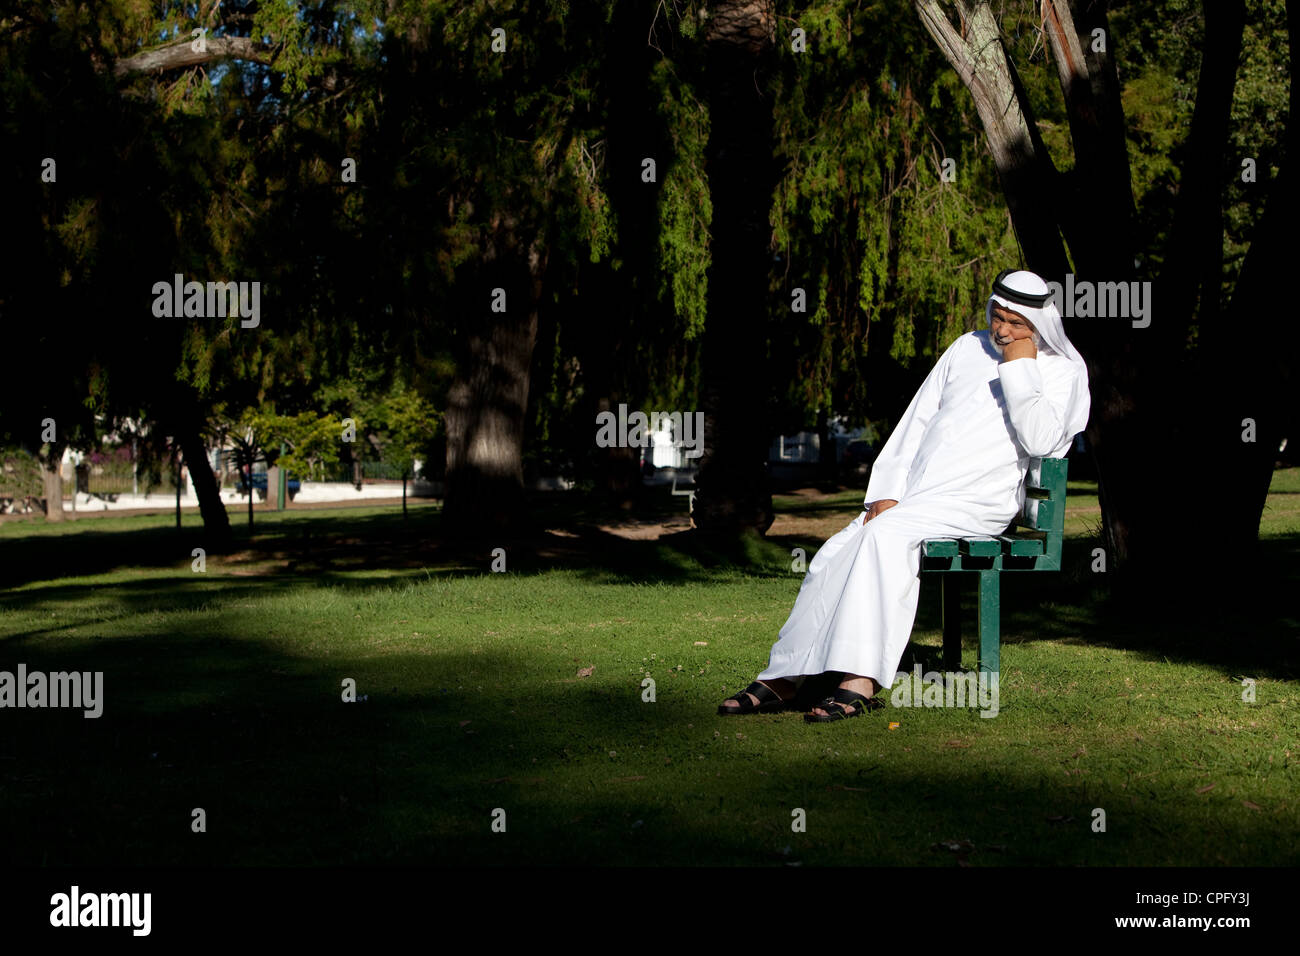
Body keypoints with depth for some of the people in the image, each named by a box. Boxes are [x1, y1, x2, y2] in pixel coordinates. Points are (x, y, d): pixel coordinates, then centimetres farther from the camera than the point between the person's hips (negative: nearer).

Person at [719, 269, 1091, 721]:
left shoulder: (1063, 370, 3)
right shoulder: (967, 349, 18)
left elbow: (1039, 441, -14)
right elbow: (916, 423, 14)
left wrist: (1020, 369, -12)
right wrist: (886, 494, 2)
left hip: (975, 502, -6)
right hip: (911, 497, 6)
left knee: (887, 535, -33)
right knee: (835, 555, -14)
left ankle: (861, 681, -40)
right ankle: (782, 680, -11)